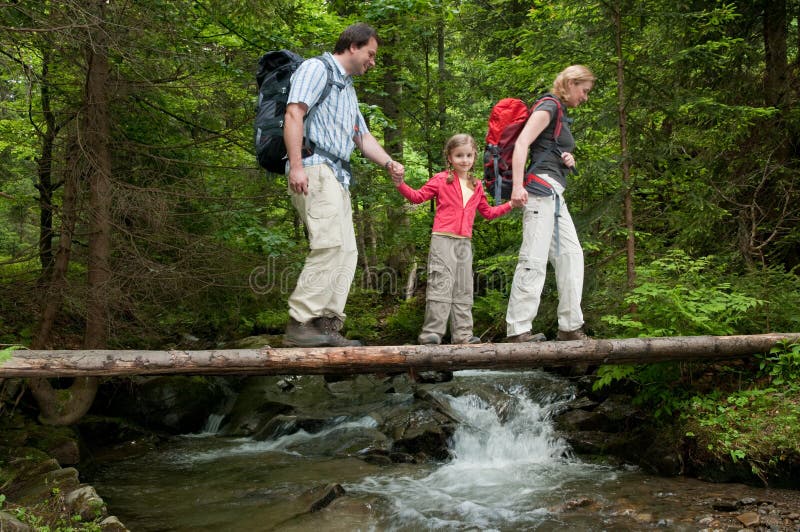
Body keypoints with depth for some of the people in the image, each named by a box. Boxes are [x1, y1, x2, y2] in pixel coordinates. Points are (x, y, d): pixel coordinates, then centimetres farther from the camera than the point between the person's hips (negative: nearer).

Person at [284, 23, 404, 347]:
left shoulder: (348, 89, 31)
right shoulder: (316, 68, 3)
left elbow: (363, 137, 28)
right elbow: (293, 115, -10)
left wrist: (388, 163, 8)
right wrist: (296, 165, -22)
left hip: (338, 175, 10)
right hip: (315, 167, -10)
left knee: (347, 252, 3)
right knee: (330, 245, -21)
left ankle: (327, 326, 2)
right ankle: (299, 324, -21)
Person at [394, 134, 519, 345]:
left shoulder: (476, 186, 16)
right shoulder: (441, 180, 0)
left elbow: (487, 212, 27)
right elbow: (418, 196, -1)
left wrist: (510, 205, 20)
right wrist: (400, 184, -16)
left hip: (465, 243, 6)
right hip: (443, 240, -6)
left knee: (463, 291, 9)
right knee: (441, 286, -11)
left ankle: (462, 334, 15)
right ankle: (431, 333, -8)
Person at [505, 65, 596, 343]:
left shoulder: (562, 115, 25)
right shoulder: (548, 107, -3)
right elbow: (522, 143, -16)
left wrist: (569, 160, 9)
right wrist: (518, 185, -26)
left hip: (555, 194, 10)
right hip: (541, 187, -10)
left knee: (571, 255, 7)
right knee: (534, 259, -14)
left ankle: (570, 327, 10)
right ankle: (518, 329, -14)